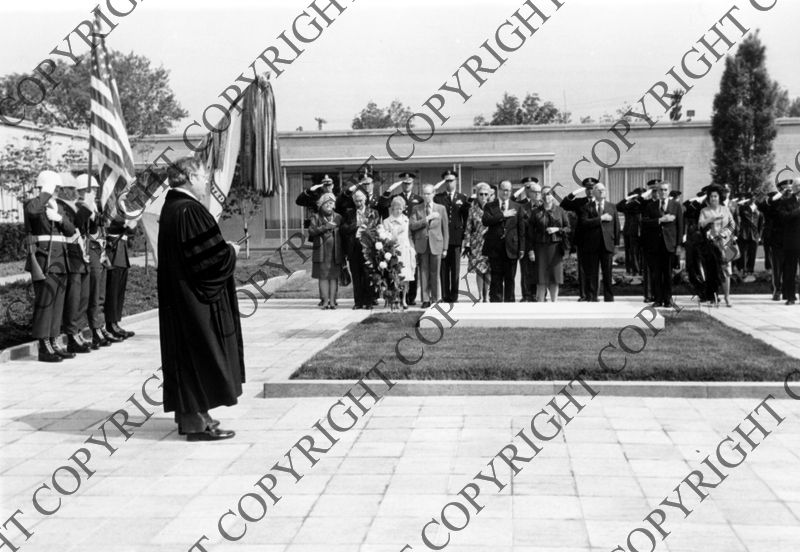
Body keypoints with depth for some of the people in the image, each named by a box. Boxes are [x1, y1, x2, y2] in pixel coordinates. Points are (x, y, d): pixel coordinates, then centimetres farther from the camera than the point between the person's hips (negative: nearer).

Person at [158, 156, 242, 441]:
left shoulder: (171, 208, 10)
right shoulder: (190, 211, -20)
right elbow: (210, 256, -23)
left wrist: (224, 248, 14)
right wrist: (231, 251, -4)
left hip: (178, 297, 10)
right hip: (196, 300, -10)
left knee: (187, 353, 15)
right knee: (201, 353, -2)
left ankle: (190, 413, 24)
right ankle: (197, 422, 4)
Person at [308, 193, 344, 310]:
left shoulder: (338, 217, 13)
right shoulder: (316, 217, 8)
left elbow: (343, 233, 8)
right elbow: (311, 231, -7)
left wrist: (343, 252, 0)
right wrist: (326, 227, -13)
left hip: (335, 252, 1)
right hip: (322, 252, -1)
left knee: (334, 276, 0)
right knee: (323, 276, -2)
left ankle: (332, 301, 4)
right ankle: (325, 301, 1)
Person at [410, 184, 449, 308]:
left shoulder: (441, 209, 8)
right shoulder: (416, 209, 8)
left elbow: (445, 229, 7)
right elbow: (412, 225, -5)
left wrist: (445, 248, 2)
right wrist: (427, 218, -13)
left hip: (436, 245, 0)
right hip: (422, 245, 0)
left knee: (435, 274, 1)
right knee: (424, 273, 0)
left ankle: (435, 300, 9)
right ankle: (425, 300, 6)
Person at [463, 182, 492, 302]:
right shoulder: (473, 209, 2)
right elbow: (468, 229, 3)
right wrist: (467, 245, -1)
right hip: (477, 243, 0)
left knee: (488, 270, 1)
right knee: (479, 270, 0)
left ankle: (486, 296, 11)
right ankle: (480, 296, 9)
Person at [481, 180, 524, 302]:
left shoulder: (517, 207, 10)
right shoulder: (489, 206, 6)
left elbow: (521, 228, 8)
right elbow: (485, 221, -12)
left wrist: (521, 247, 1)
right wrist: (503, 215, -15)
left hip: (511, 247, 1)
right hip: (495, 247, -1)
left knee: (510, 278, 4)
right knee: (496, 278, 1)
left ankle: (509, 301, 11)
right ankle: (495, 302, 5)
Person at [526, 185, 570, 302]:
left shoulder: (560, 211, 7)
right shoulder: (535, 212, 5)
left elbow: (568, 228, 7)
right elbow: (530, 232, 3)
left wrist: (557, 229, -12)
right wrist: (530, 249, -4)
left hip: (555, 247, 1)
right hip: (540, 247, 0)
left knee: (554, 279, 1)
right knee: (541, 279, -3)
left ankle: (554, 303, 9)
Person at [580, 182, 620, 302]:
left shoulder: (612, 207, 12)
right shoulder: (587, 207, 5)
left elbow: (616, 225, 10)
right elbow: (584, 222, -11)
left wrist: (616, 242, 3)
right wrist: (601, 218, -14)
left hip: (607, 244, 1)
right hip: (592, 245, -1)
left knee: (607, 274, 4)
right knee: (592, 274, 2)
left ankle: (609, 300, 9)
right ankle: (591, 299, 8)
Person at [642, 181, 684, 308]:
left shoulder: (677, 206, 6)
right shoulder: (651, 206, 8)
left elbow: (680, 226, 4)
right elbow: (644, 222, -2)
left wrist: (678, 243, -3)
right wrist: (660, 220, -14)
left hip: (670, 243, -1)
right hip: (655, 244, 1)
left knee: (668, 273, 3)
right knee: (656, 273, 2)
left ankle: (667, 299, 9)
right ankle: (658, 299, 6)